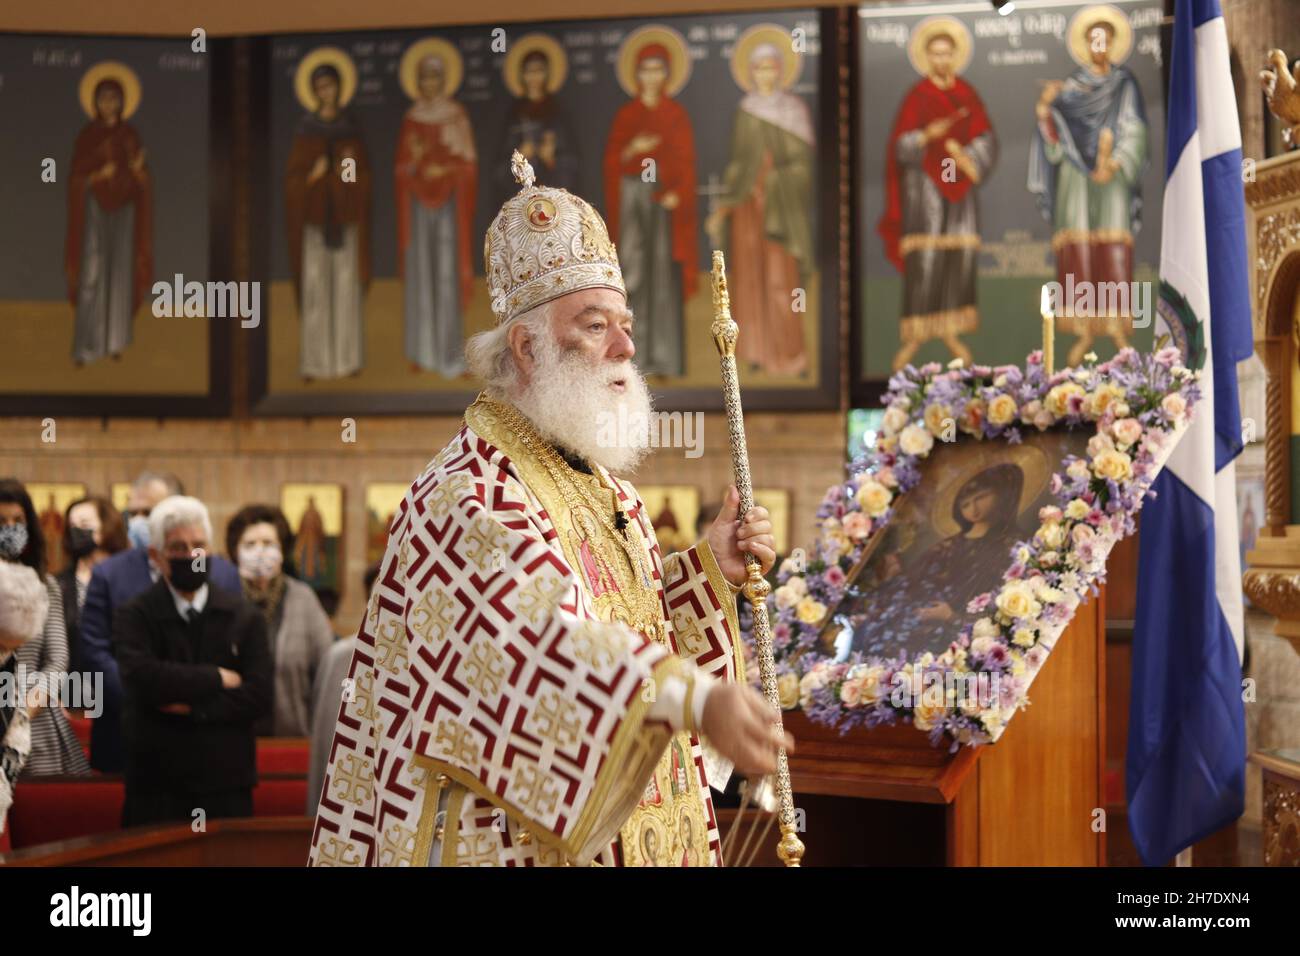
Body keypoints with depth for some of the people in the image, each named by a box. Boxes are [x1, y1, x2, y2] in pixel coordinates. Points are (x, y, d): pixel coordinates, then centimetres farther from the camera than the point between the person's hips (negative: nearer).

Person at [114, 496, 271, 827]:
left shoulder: (245, 617, 5)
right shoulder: (135, 616, 1)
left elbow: (259, 696, -4)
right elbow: (143, 678, -17)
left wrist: (191, 707, -11)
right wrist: (218, 678, -9)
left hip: (227, 787, 1)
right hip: (156, 789, -1)